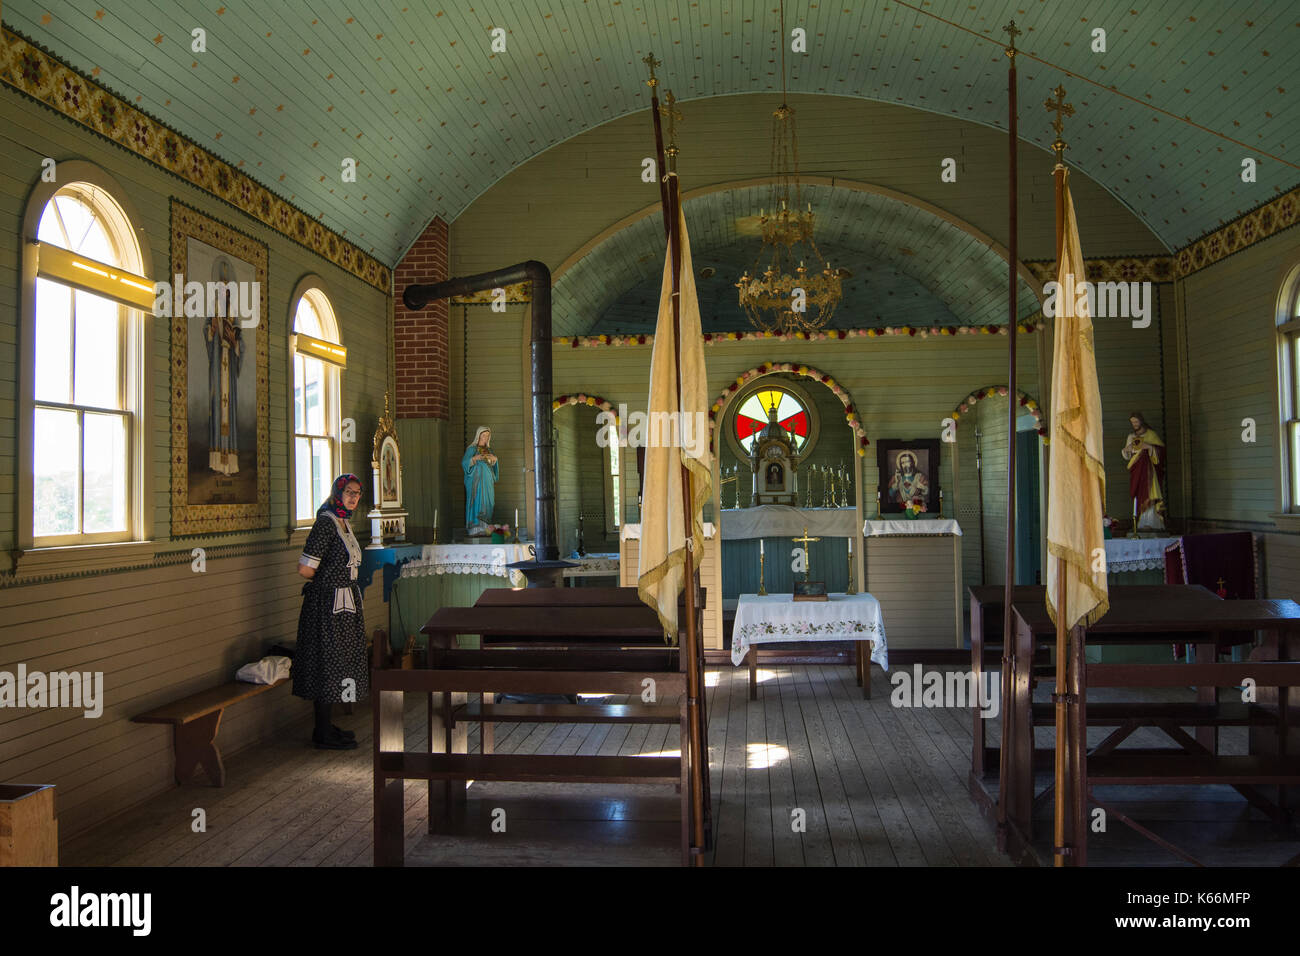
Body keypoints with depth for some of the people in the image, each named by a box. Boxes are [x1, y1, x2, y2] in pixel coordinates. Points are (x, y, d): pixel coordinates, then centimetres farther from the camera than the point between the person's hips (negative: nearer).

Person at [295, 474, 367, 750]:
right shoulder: (326, 523, -17)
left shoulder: (344, 523, 12)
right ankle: (323, 735, 7)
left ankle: (325, 727, 25)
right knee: (328, 664, -2)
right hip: (328, 604, -9)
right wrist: (326, 581, -5)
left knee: (337, 662, 15)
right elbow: (305, 569, -21)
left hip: (345, 603, 9)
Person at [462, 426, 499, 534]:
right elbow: (464, 463, -8)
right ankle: (475, 528, -11)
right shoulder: (471, 449, 1)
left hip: (487, 481, 6)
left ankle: (484, 528, 2)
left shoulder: (488, 450, 17)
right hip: (476, 481, -5)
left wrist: (494, 459, -3)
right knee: (476, 501, -10)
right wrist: (475, 458, -23)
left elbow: (492, 466, 19)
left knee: (487, 503, 1)